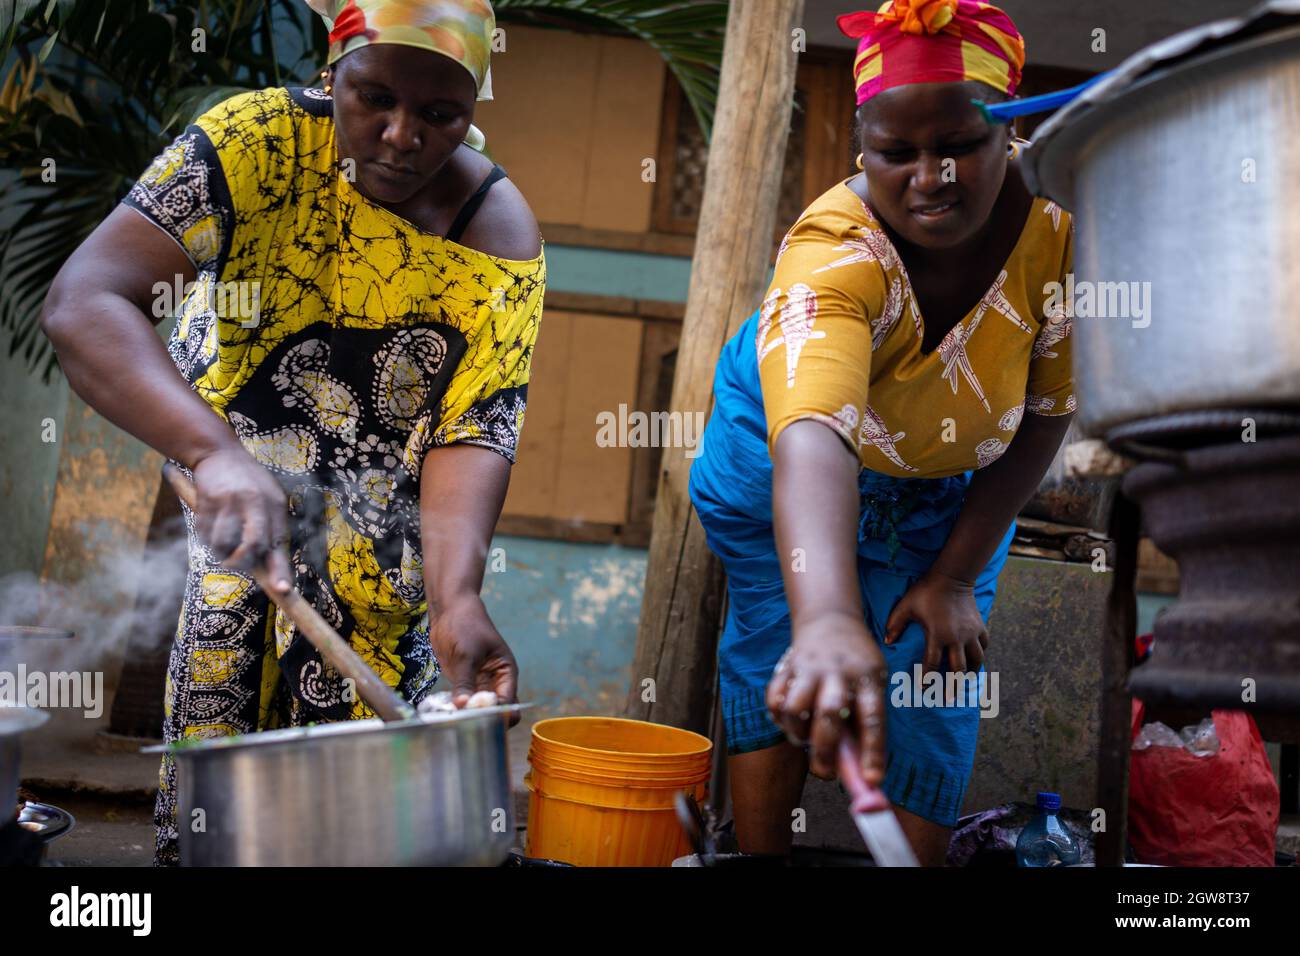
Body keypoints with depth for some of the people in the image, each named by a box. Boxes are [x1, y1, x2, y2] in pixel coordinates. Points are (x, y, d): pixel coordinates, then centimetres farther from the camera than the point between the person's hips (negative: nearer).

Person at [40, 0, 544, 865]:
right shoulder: (259, 142, -18)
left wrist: (456, 598, -33)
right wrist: (218, 454, -44)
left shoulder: (501, 241, -13)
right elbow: (83, 302, -29)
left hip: (378, 549, 1)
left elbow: (474, 434, -16)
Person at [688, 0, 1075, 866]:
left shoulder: (1061, 223, -25)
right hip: (790, 471, -2)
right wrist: (829, 620, -72)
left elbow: (1044, 417, -13)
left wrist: (956, 576, -12)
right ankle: (760, 851, 26)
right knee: (781, 684, 3)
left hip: (953, 489, 3)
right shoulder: (831, 251, -37)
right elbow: (811, 439, -55)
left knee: (932, 691, 0)